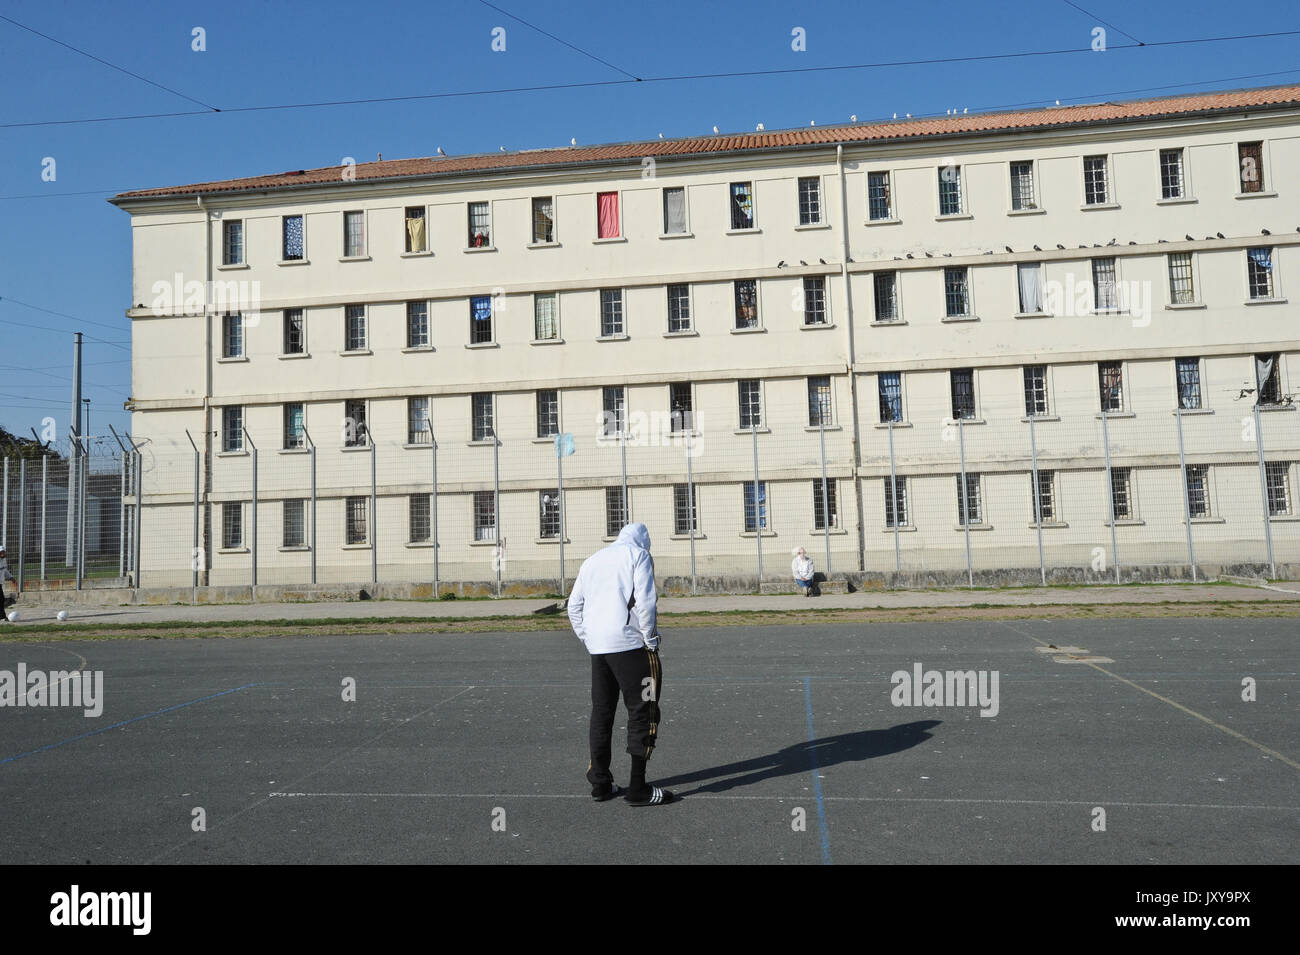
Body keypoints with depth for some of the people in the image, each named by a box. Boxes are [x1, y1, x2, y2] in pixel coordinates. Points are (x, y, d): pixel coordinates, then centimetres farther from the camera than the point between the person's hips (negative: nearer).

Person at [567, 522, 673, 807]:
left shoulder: (592, 560, 19)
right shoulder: (638, 554, 0)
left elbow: (574, 606, 17)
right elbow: (645, 600, -13)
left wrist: (589, 641, 18)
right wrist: (650, 639, -5)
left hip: (597, 647, 7)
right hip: (630, 644, -6)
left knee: (601, 711, 15)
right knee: (642, 710, 0)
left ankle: (600, 783, 21)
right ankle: (638, 788, 1)